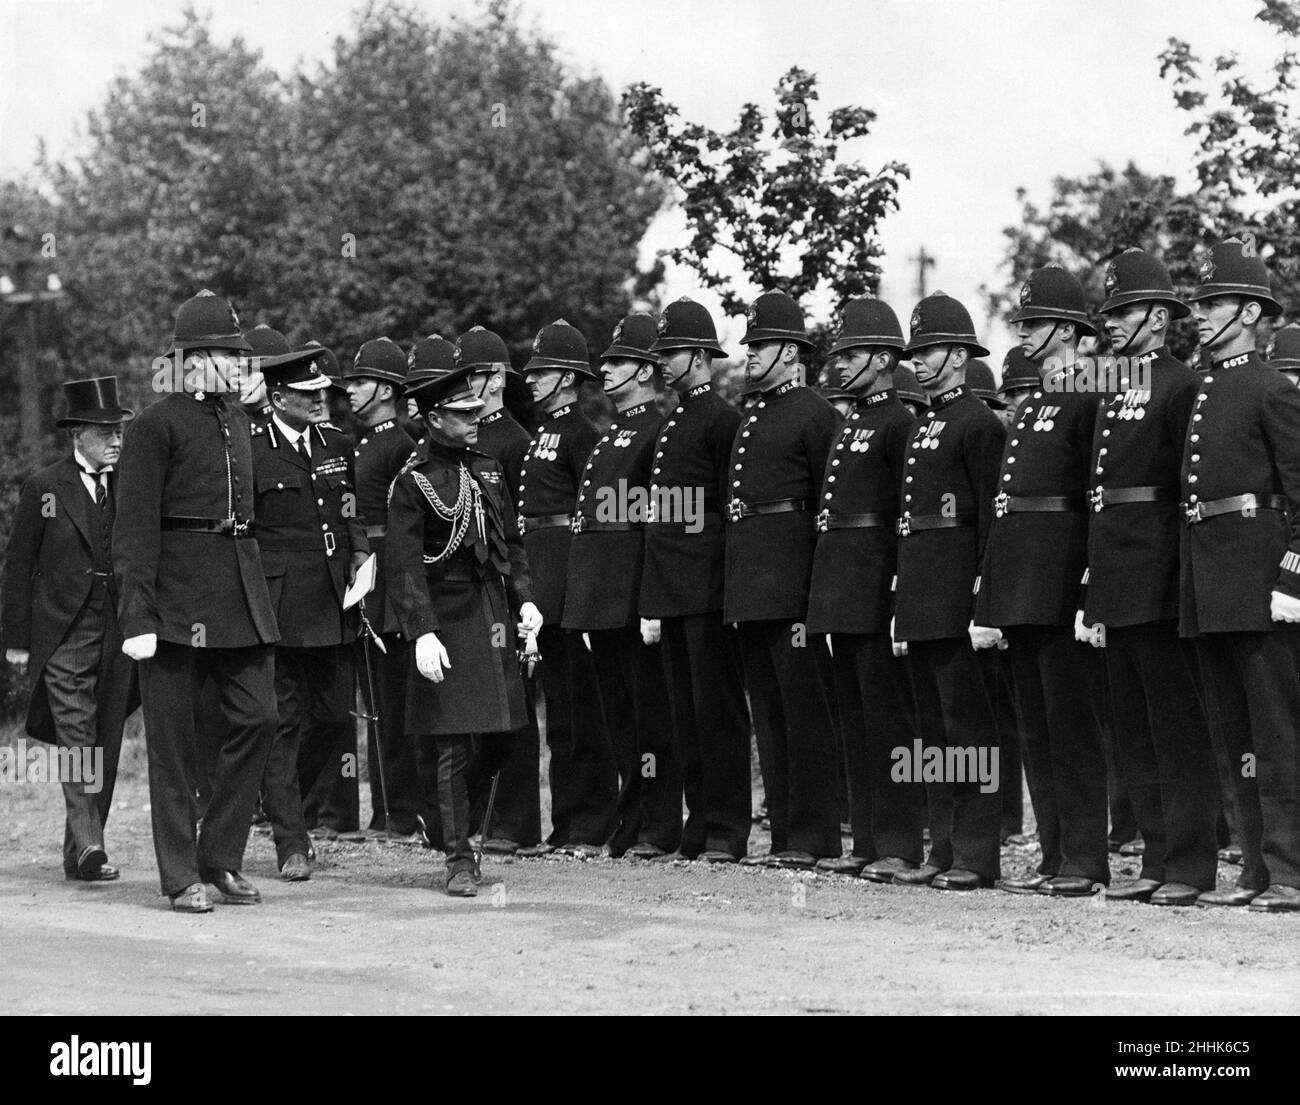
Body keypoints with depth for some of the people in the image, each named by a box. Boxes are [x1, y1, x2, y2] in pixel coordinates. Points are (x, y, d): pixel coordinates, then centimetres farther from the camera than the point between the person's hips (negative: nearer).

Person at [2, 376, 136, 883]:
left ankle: (79, 853, 13)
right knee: (78, 740, -15)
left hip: (118, 632, 4)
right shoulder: (44, 488, 1)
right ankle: (89, 845, -21)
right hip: (64, 633, -4)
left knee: (106, 742, 5)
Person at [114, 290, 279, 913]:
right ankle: (181, 878, 7)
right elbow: (135, 528, -11)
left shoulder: (238, 420, 15)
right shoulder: (155, 426, -7)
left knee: (258, 716, -1)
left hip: (240, 589, 7)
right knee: (173, 739, 1)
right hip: (176, 590, -7)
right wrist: (137, 616, -18)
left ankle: (221, 859, 11)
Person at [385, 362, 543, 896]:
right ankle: (459, 859, 2)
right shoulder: (413, 482, -7)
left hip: (494, 615, 6)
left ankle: (481, 828, 24)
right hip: (447, 620, -6)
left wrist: (525, 599, 5)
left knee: (493, 737, 5)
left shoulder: (487, 470, 12)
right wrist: (422, 633, -20)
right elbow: (403, 565, -11)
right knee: (455, 747, -4)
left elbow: (511, 542, 19)